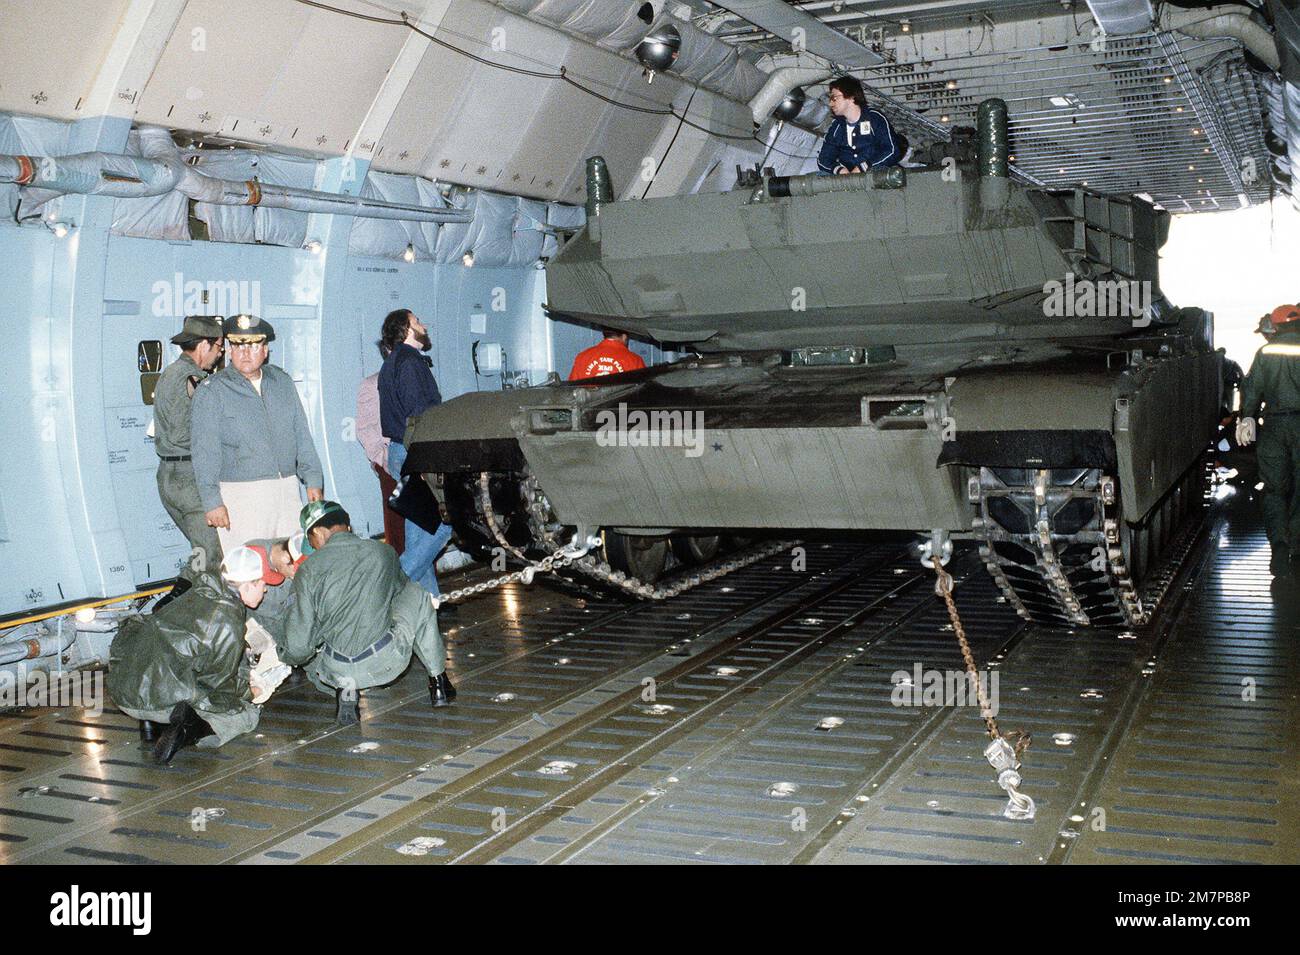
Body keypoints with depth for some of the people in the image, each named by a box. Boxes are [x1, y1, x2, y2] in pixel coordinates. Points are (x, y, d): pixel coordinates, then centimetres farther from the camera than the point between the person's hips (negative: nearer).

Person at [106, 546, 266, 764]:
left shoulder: (199, 593, 11)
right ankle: (187, 732, -17)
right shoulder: (230, 623, -13)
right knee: (247, 715, 8)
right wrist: (247, 686, 18)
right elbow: (217, 681, -1)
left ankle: (151, 721, 13)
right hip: (159, 698, -7)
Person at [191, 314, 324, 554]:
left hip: (288, 490, 5)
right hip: (241, 496, -5)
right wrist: (212, 501, -12)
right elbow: (205, 452, -6)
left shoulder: (283, 382, 14)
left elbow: (302, 435, 17)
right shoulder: (211, 392, -1)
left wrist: (313, 480, 11)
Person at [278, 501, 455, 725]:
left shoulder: (309, 569, -7)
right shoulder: (385, 552, 0)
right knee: (415, 594, 26)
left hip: (337, 670, -1)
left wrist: (286, 656, 15)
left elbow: (299, 646, -8)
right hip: (389, 663, 1)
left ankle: (344, 687, 3)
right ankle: (438, 683, 24)